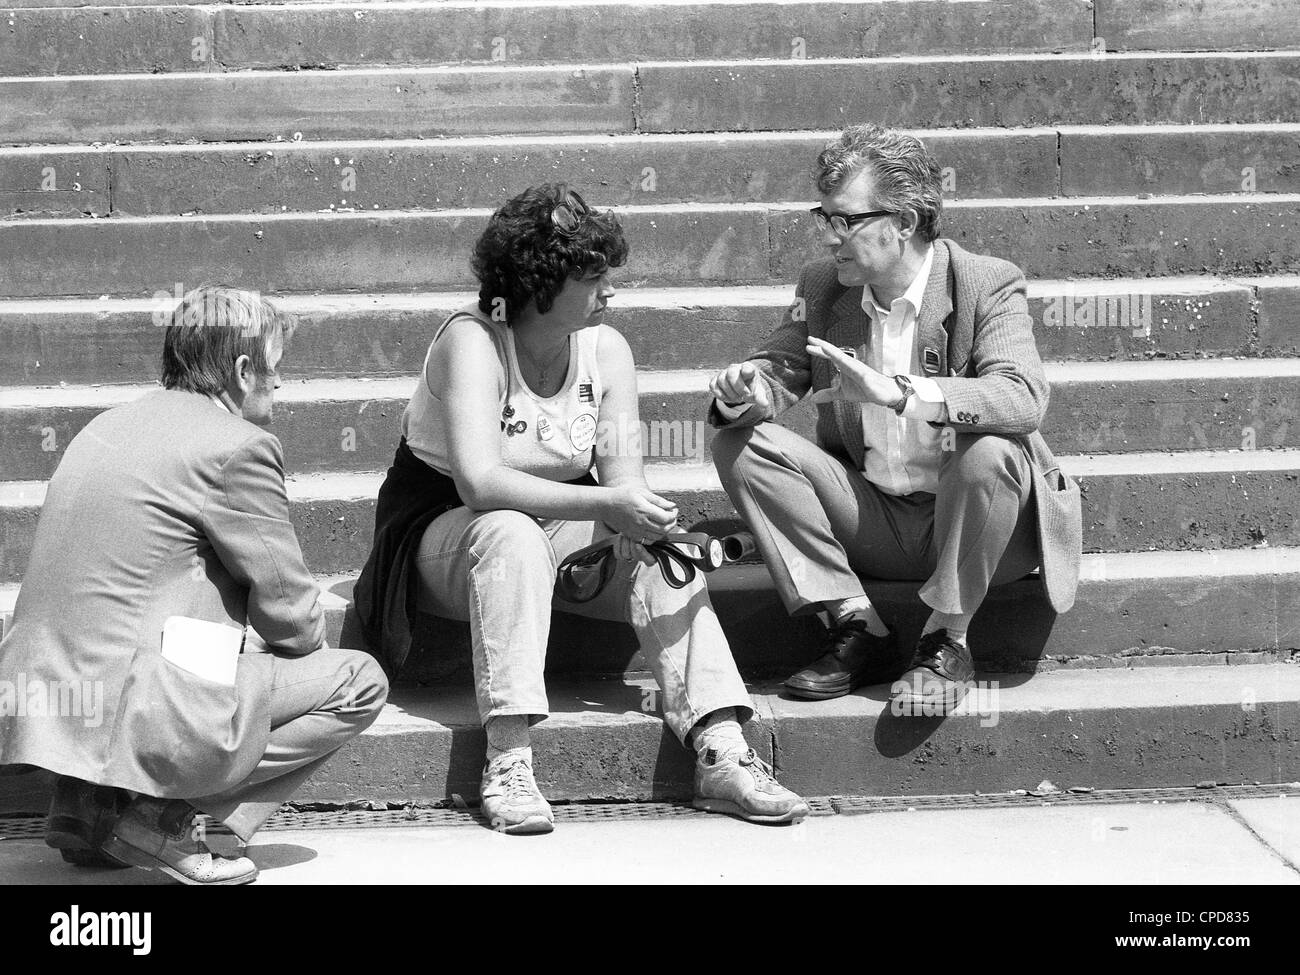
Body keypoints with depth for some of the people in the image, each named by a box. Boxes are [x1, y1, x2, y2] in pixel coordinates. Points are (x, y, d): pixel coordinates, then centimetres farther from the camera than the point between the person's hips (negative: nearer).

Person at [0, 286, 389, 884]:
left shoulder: (111, 426, 19)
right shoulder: (238, 447, -8)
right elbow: (289, 613, -5)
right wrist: (304, 646, 19)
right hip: (127, 713, -9)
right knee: (360, 681, 1)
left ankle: (88, 807, 16)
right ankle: (158, 819, -5)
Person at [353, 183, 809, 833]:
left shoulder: (605, 349, -4)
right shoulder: (471, 341, -21)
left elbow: (623, 475, -9)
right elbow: (478, 482, -33)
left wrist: (650, 517, -33)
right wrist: (606, 503, -40)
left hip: (561, 527, 5)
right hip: (448, 530, -5)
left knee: (658, 548, -22)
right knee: (513, 533, -38)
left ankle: (722, 755, -29)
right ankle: (508, 761, -40)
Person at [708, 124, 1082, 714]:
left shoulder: (988, 285, -14)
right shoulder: (822, 287, 2)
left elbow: (1023, 400, -30)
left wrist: (896, 393, -42)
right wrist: (745, 390, -22)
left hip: (963, 523, -5)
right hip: (870, 521, 5)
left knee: (991, 453, -36)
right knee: (741, 443, -12)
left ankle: (946, 643, -15)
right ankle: (857, 629, -11)